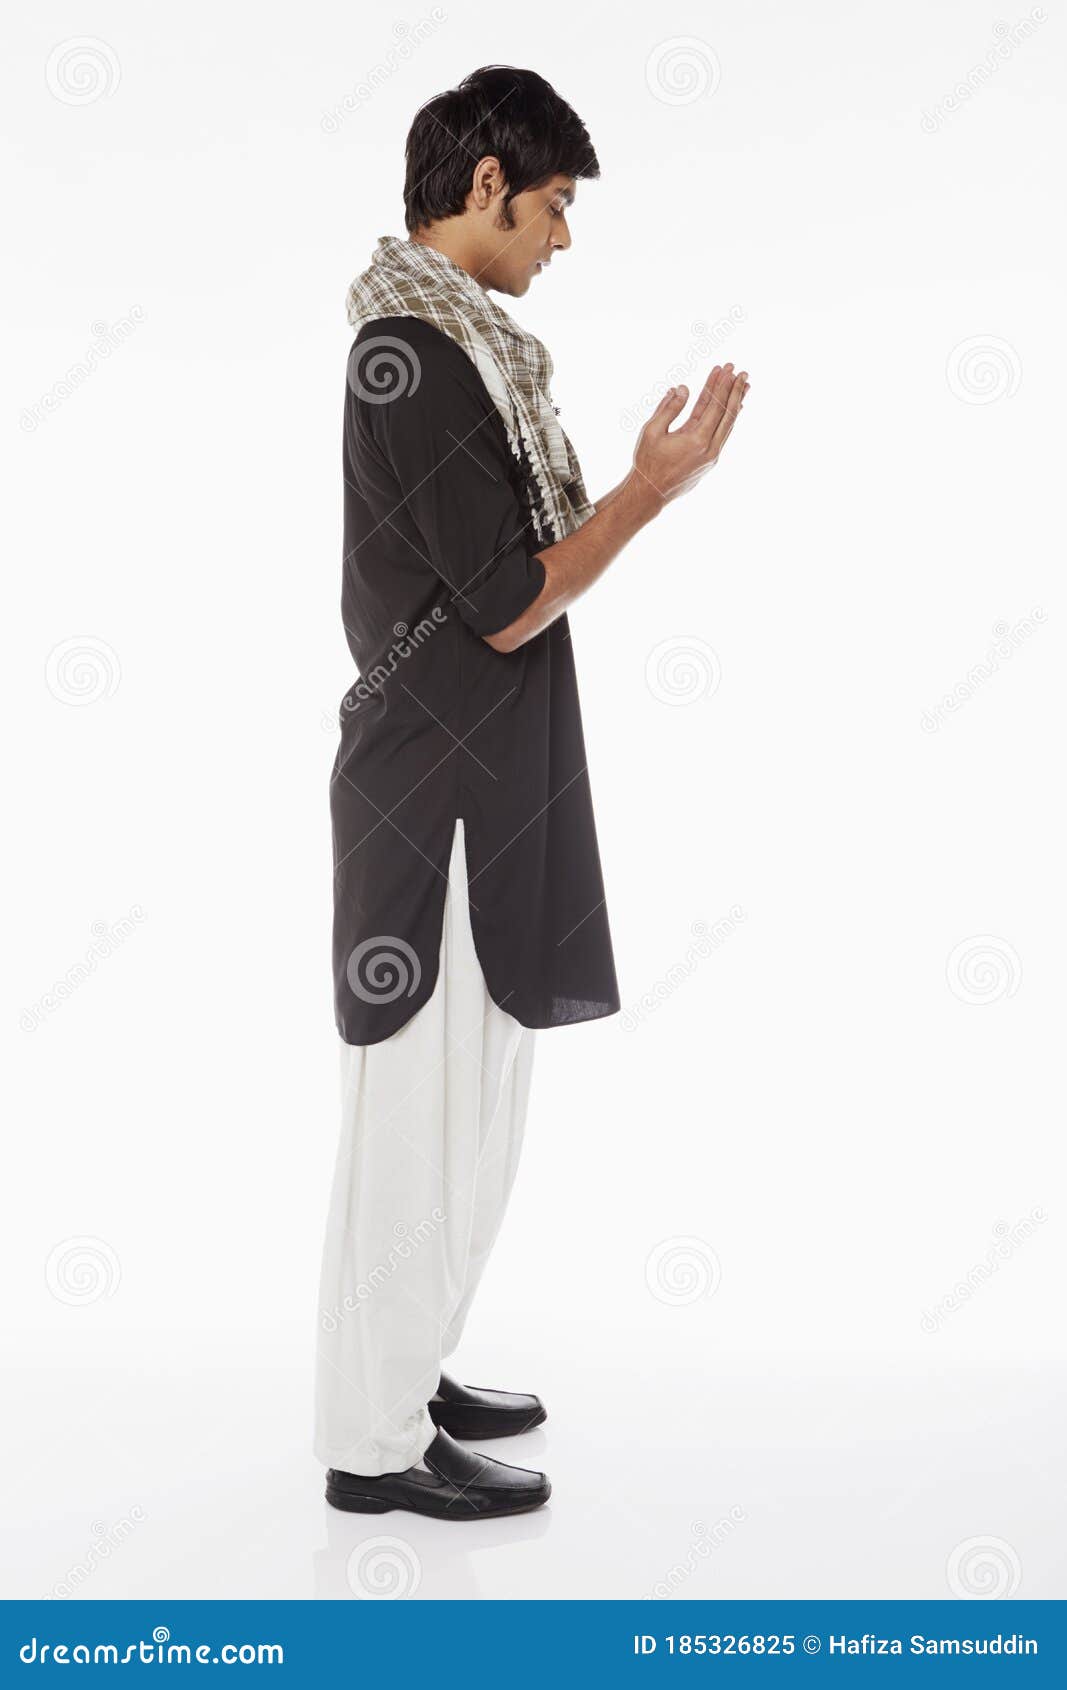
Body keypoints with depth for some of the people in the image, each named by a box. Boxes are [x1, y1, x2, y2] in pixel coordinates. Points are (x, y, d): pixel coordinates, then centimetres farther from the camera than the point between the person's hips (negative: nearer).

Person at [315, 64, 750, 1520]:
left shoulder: (443, 346, 14)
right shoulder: (417, 356, -16)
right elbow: (507, 605, -18)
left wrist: (648, 484, 11)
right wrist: (652, 488, -9)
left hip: (473, 786, 10)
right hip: (438, 797, -10)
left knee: (459, 1108, 17)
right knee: (424, 1113, -1)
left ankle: (405, 1378, 31)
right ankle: (375, 1442, 13)